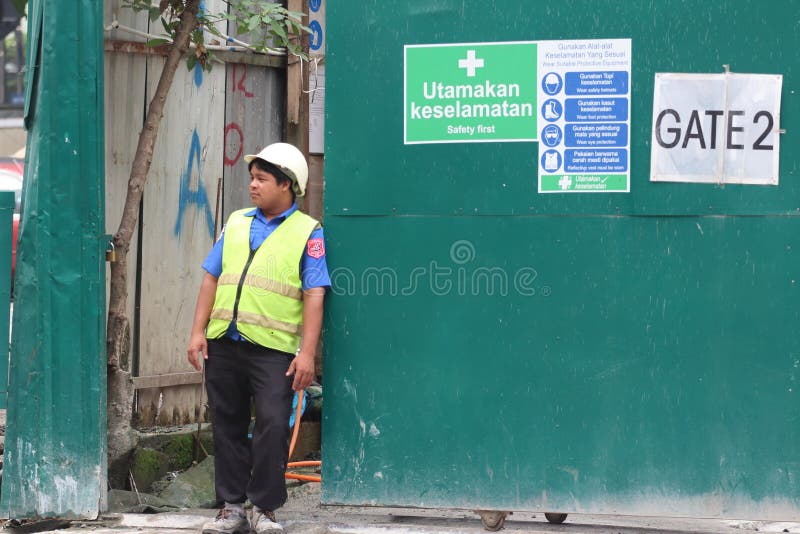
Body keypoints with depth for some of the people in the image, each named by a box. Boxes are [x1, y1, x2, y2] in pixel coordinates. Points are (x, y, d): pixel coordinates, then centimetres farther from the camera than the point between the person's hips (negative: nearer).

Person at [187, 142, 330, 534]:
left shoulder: (308, 233, 1)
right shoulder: (236, 223, 15)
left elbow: (314, 295, -4)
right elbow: (211, 279, 15)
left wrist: (307, 352, -12)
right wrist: (198, 332, 6)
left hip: (273, 348, -5)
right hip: (223, 343, 5)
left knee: (272, 426, -10)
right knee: (228, 426, 8)